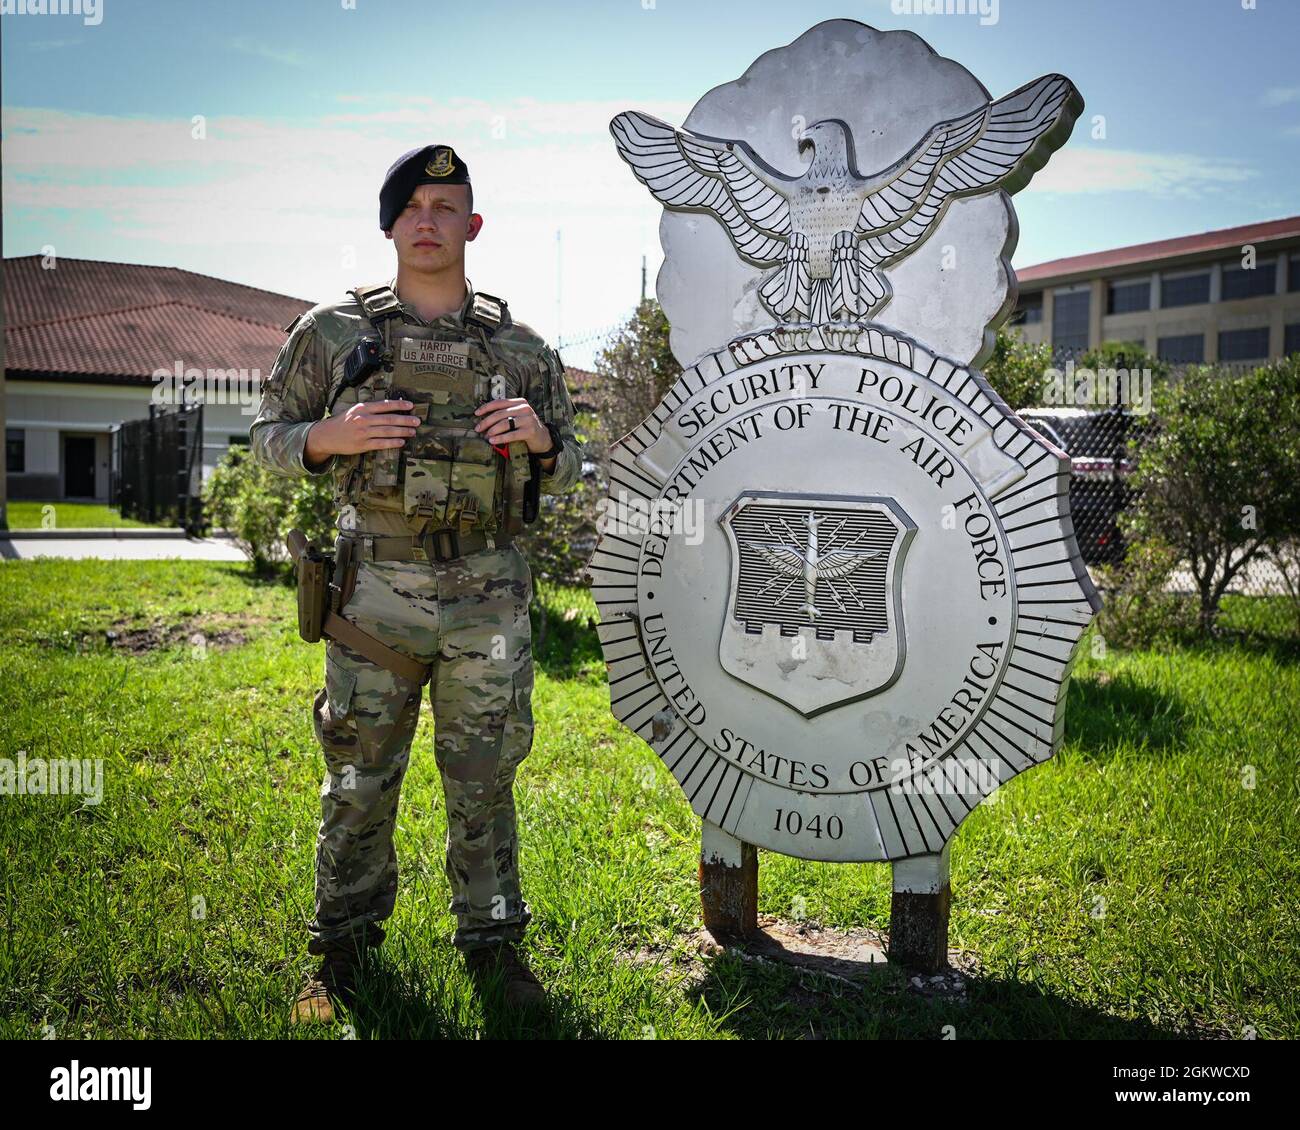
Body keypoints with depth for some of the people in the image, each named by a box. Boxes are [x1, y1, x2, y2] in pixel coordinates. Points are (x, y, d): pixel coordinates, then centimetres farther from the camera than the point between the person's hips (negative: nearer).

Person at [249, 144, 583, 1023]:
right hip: (378, 593, 0)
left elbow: (569, 471, 14)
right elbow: (268, 436, 9)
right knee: (360, 780, 9)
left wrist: (539, 437, -9)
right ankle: (346, 940, 28)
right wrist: (331, 437, -12)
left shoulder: (522, 348, 6)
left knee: (484, 780, 10)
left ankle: (492, 936, 27)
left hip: (488, 597, 1)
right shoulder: (335, 332, 2)